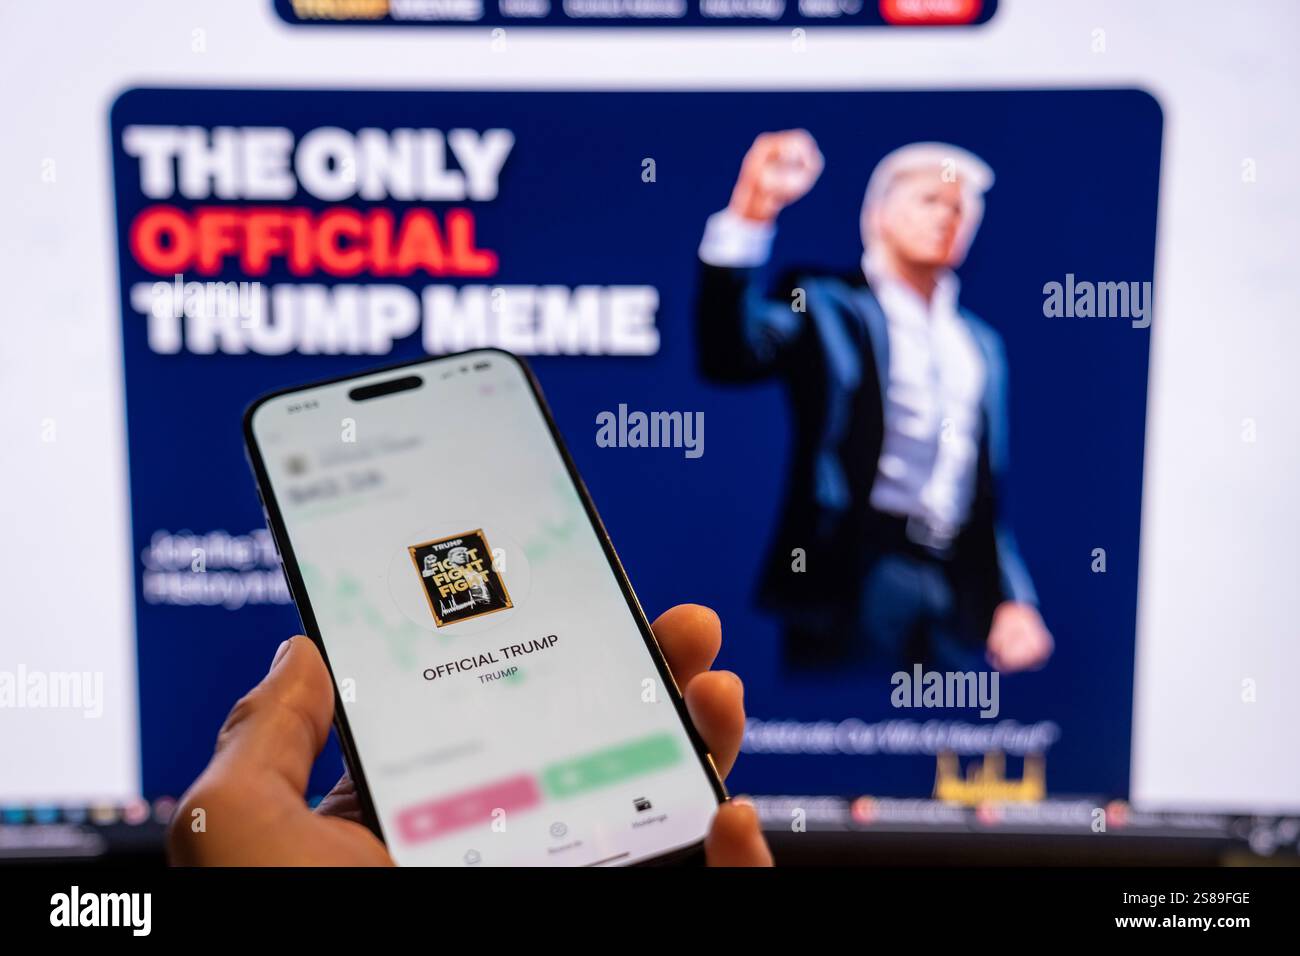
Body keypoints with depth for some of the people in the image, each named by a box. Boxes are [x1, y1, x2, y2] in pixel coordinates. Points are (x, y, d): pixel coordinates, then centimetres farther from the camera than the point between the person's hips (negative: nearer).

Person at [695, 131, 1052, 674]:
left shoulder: (982, 345, 20)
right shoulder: (823, 308, 4)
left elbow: (992, 493, 19)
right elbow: (729, 355, -18)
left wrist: (1014, 599, 7)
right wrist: (752, 211, -28)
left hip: (961, 590, 5)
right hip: (852, 583, -5)